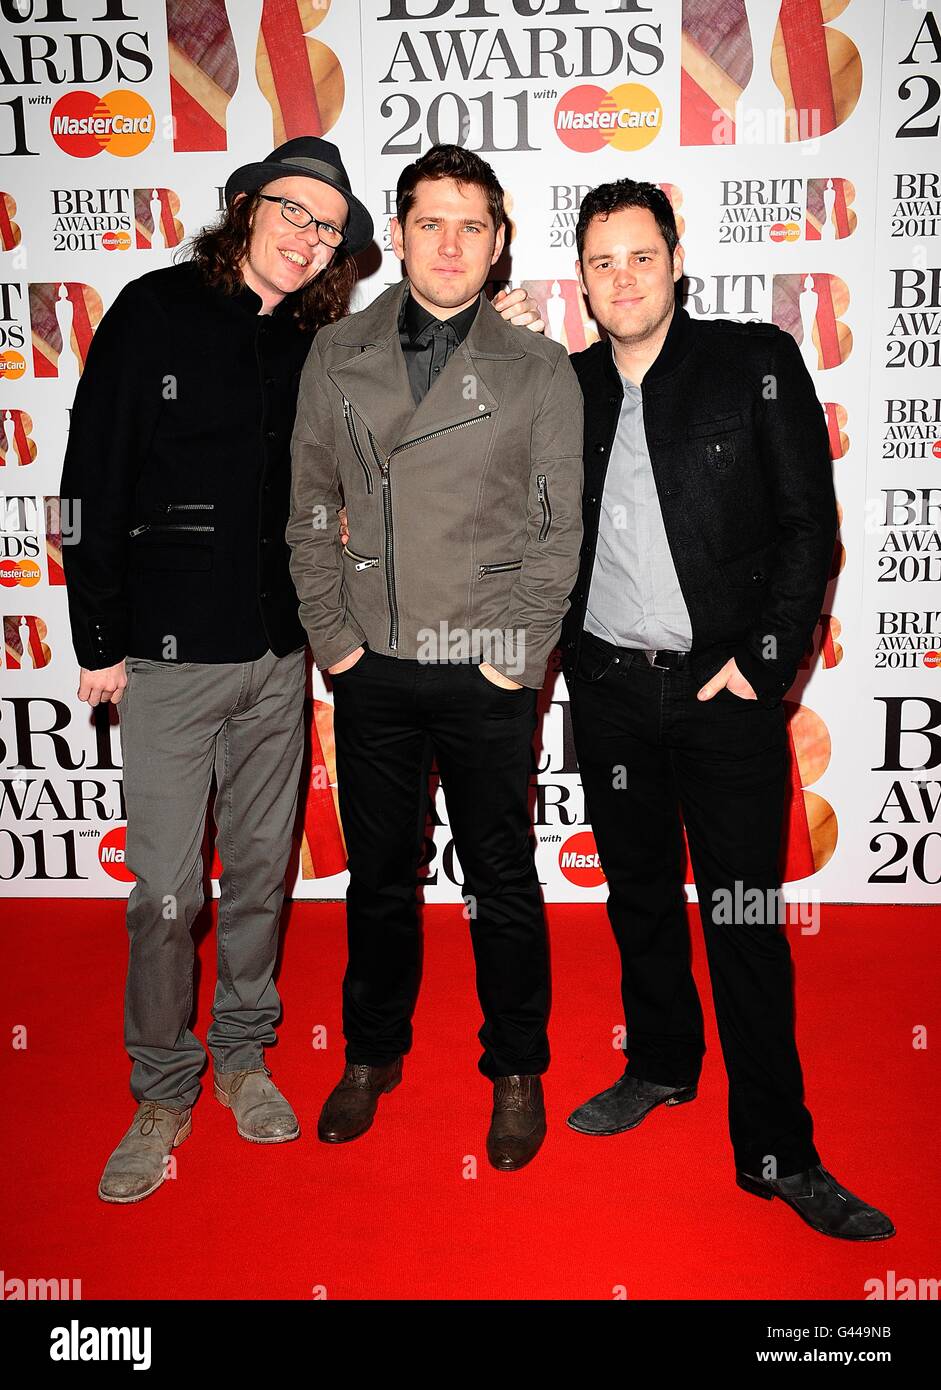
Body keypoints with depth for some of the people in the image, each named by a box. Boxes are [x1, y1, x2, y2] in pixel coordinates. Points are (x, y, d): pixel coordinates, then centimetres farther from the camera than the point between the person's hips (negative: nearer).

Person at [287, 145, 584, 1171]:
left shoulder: (539, 371, 2)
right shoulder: (336, 358, 7)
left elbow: (558, 528, 1)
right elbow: (309, 509, 8)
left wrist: (517, 656, -7)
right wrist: (332, 638, 0)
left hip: (486, 674, -2)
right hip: (369, 667, 2)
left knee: (502, 881, 8)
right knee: (378, 872, 14)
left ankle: (516, 1072, 28)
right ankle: (373, 1053, 34)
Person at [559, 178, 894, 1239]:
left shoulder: (758, 362, -2)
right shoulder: (567, 386, 8)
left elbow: (810, 524, -4)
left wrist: (761, 661, -10)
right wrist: (568, 645, 3)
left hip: (726, 686, -3)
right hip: (608, 685, 4)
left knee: (745, 917, 0)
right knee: (639, 891, 16)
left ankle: (777, 1150, 14)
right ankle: (662, 1064, 38)